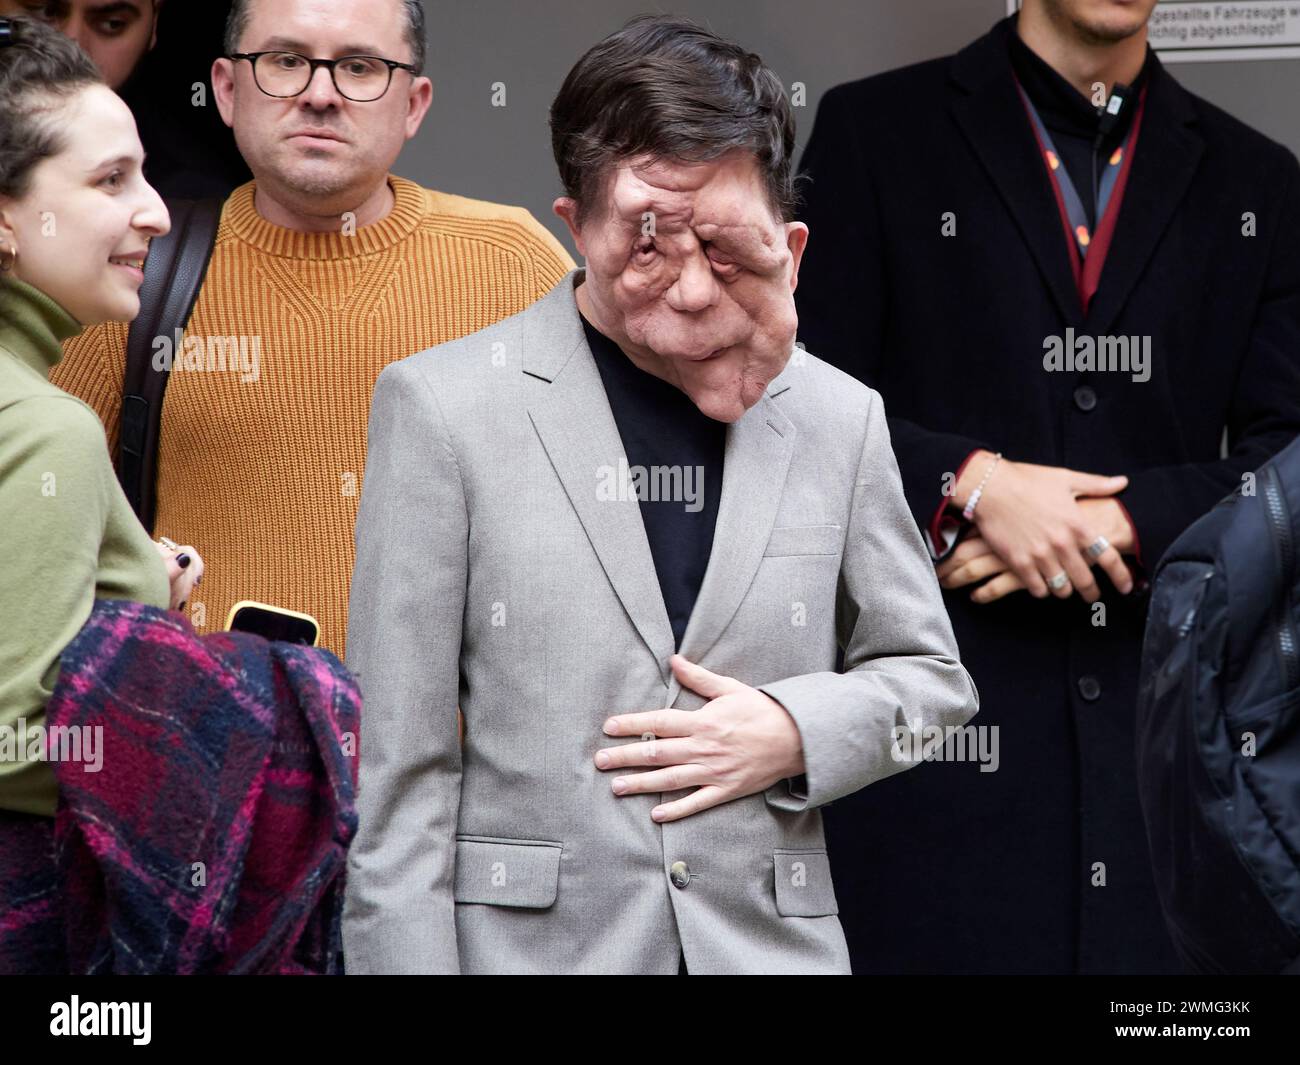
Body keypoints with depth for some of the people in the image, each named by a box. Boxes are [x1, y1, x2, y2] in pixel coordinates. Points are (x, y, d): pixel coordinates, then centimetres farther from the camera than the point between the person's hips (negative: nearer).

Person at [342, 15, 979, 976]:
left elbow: (931, 678, 14)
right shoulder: (444, 408, -4)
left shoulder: (839, 419, 5)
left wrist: (796, 733, -5)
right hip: (527, 942, -2)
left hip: (774, 939, 3)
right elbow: (398, 766, -5)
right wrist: (406, 960, -10)